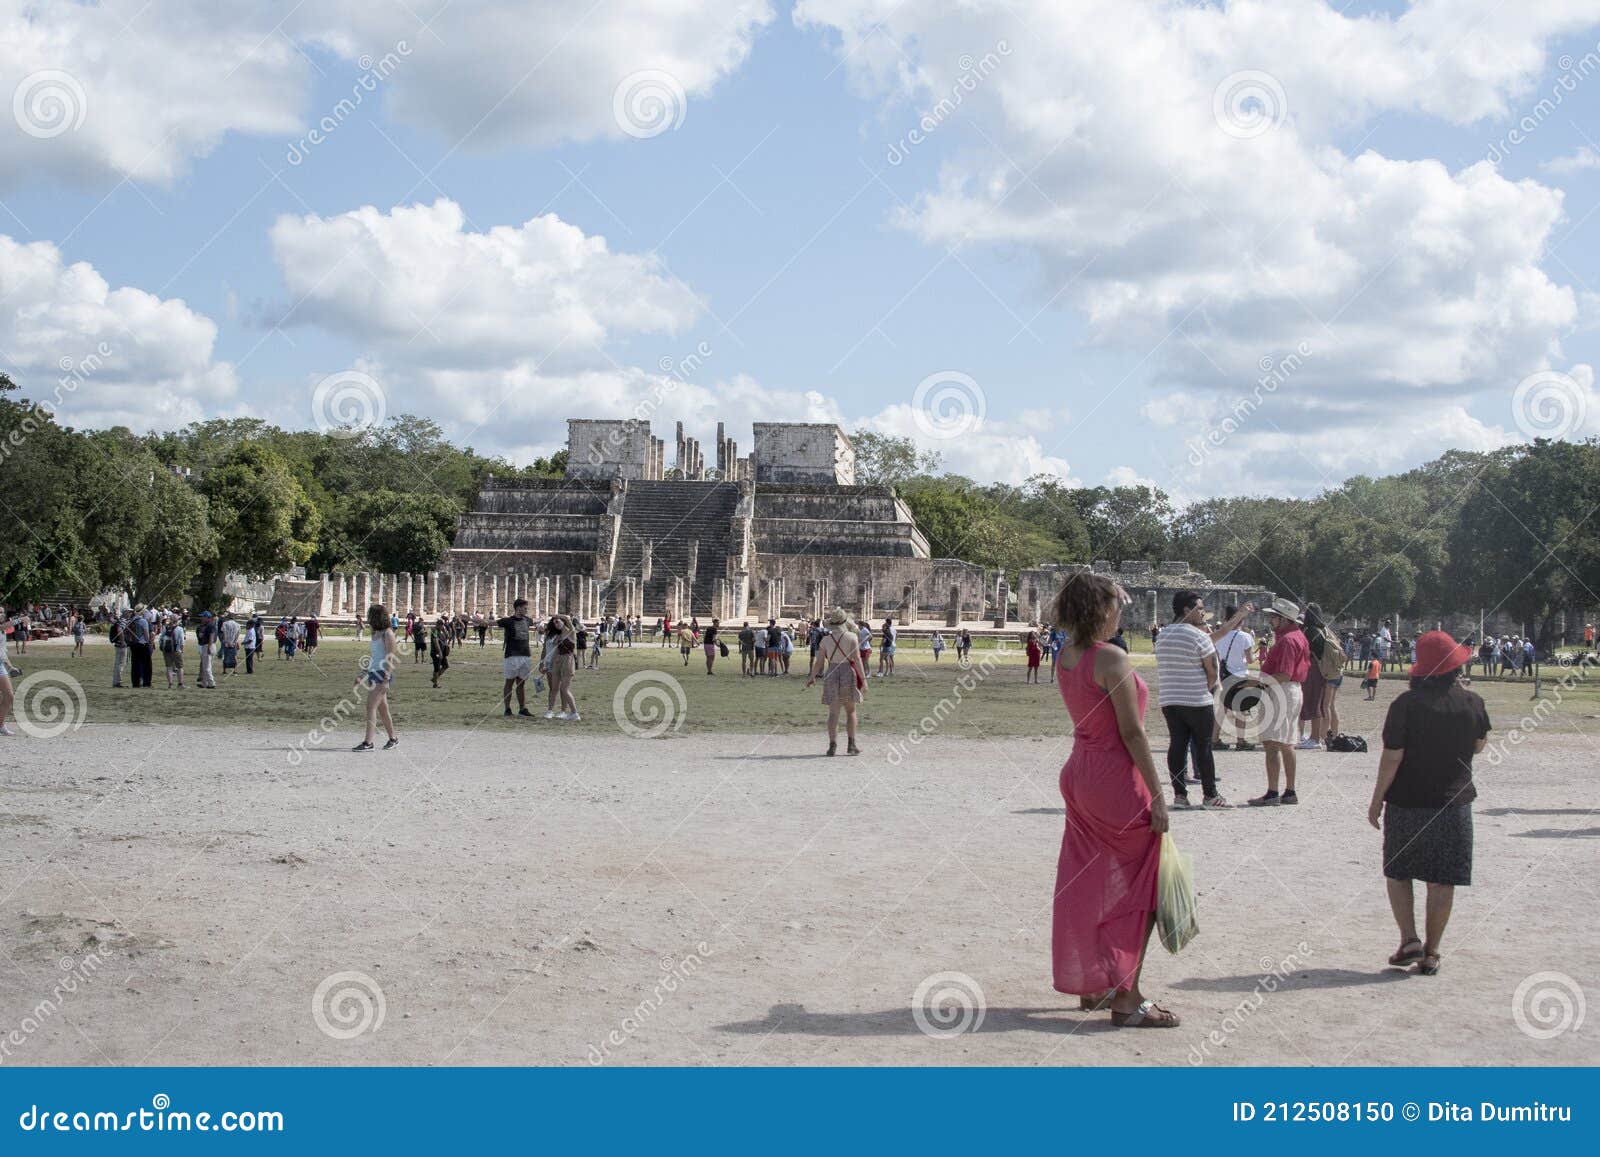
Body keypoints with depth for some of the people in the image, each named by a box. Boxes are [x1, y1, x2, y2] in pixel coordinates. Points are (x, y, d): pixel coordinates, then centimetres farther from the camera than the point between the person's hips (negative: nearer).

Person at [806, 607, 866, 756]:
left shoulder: (826, 639, -1)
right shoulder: (852, 637, -5)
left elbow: (819, 662, 1)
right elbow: (857, 659, -11)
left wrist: (812, 677, 16)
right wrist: (863, 679, -10)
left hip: (831, 675, 1)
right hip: (848, 674, -1)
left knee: (833, 713, 5)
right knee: (850, 711, 12)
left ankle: (833, 746, -2)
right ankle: (851, 745, 8)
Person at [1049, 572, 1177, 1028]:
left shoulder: (1066, 656, 4)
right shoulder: (1112, 659, -19)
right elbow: (1132, 732, -19)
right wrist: (1157, 793, -15)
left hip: (1079, 774, 8)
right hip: (1116, 779, -8)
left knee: (1088, 886, 16)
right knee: (1135, 890, 1)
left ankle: (1090, 984, 25)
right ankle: (1126, 998, 3)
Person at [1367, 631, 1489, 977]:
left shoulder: (1406, 704, -13)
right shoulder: (1472, 703, -5)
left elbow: (1392, 757, -13)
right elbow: (1479, 745, 13)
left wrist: (1376, 800, -2)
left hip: (1407, 804, -2)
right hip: (1453, 804, 2)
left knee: (1398, 873, 14)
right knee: (1441, 882, 8)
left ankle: (1409, 940, 0)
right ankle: (1430, 954, 10)